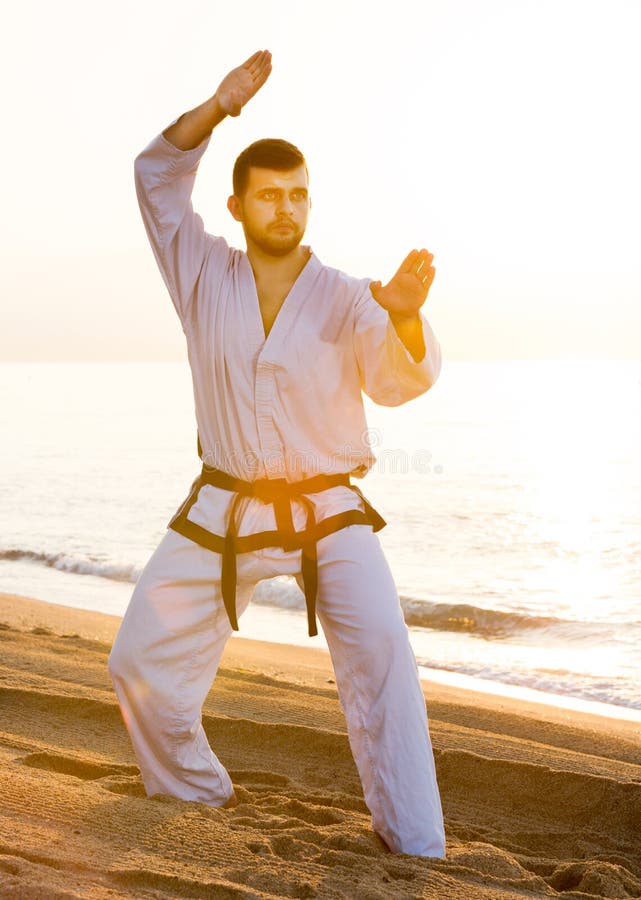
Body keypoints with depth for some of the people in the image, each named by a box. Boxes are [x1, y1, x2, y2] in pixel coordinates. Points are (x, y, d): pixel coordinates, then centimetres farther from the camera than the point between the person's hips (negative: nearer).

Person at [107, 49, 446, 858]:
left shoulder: (345, 300, -9)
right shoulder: (206, 276, -2)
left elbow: (401, 381, -24)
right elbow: (157, 174, -1)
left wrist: (405, 316, -46)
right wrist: (219, 106, -14)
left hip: (328, 514, -2)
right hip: (223, 513, 3)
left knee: (381, 661, -20)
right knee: (142, 662, 3)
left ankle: (416, 848, -15)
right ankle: (195, 795, 27)